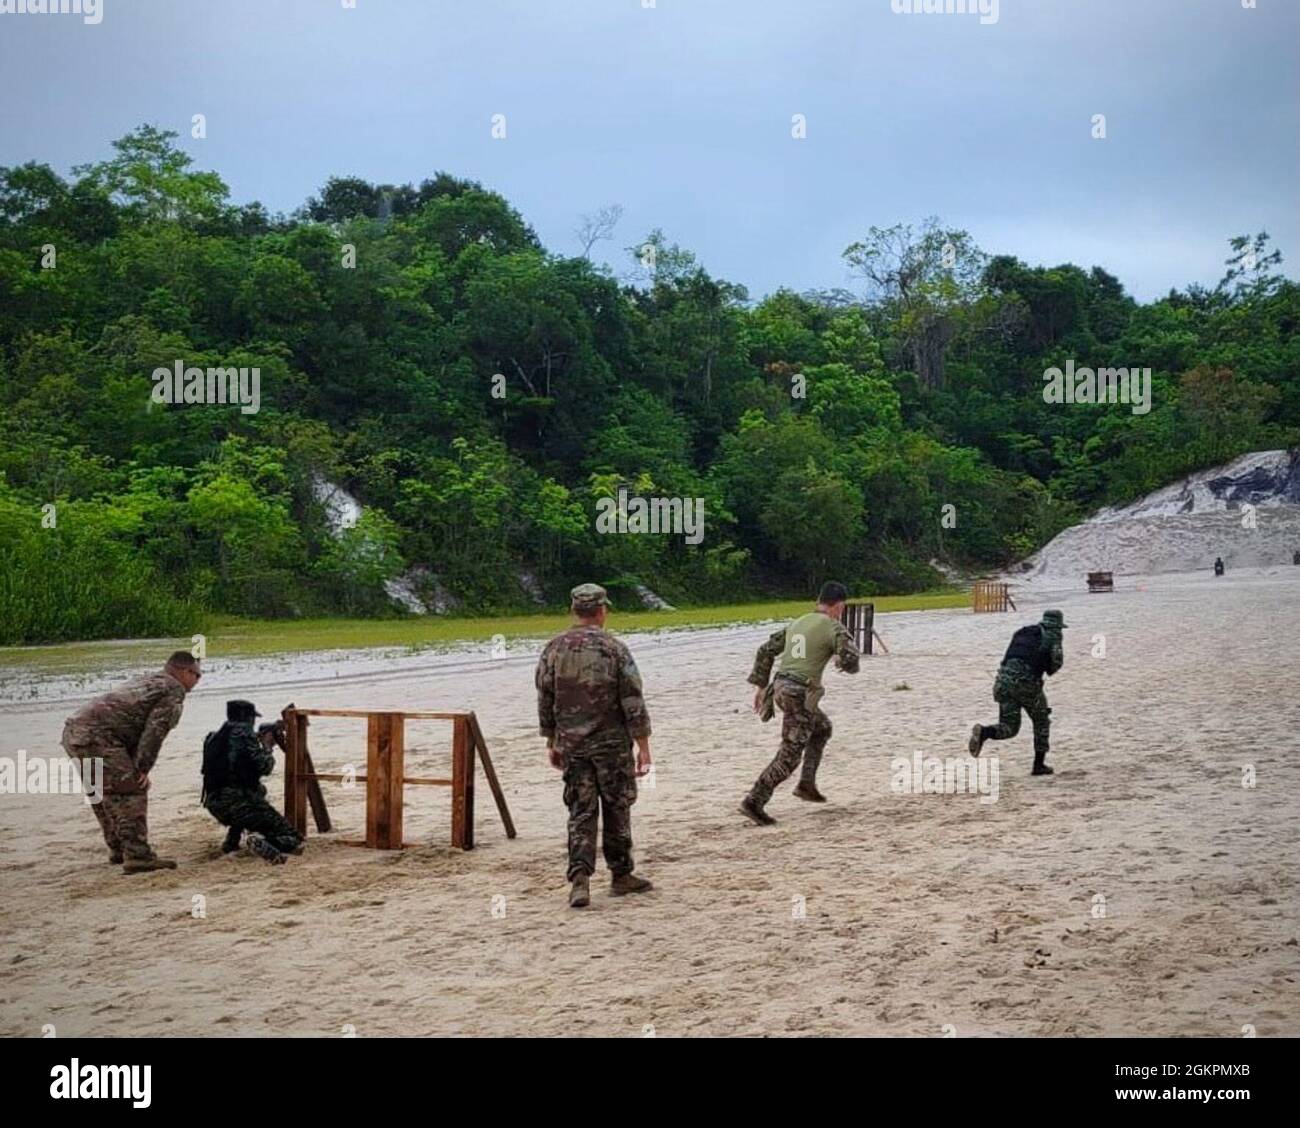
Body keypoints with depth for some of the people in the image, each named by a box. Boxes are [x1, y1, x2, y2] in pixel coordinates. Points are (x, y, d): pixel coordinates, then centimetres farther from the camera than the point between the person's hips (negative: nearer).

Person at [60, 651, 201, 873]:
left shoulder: (146, 681, 29)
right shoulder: (174, 690, 0)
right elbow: (155, 731, -11)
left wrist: (135, 767, 18)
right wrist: (143, 769, -10)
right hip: (97, 736, -10)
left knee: (102, 793, 20)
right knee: (130, 792, -11)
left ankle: (118, 850, 31)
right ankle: (137, 856, -17)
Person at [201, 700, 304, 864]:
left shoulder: (213, 738, 15)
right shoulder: (244, 733, -7)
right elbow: (265, 767, -7)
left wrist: (259, 740, 24)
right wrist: (266, 745, 12)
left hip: (214, 805, 7)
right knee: (292, 842, -1)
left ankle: (231, 841, 24)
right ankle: (262, 842, -30)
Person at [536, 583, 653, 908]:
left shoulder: (554, 649, 1)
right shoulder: (614, 649, -10)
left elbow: (544, 701, 6)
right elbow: (633, 702, -10)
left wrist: (551, 743, 17)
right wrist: (643, 747, -5)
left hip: (571, 745, 3)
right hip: (612, 744, -3)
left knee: (580, 812, 5)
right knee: (617, 809, 11)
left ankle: (579, 879, -8)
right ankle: (621, 876, 21)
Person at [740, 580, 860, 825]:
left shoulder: (797, 624, 18)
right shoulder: (835, 628, -5)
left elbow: (765, 651, 17)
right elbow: (850, 662, -18)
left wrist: (761, 687, 20)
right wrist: (842, 660, 7)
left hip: (781, 688, 8)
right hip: (800, 695, -8)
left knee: (822, 728, 29)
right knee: (789, 757, -2)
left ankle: (807, 784, 24)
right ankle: (753, 802, -7)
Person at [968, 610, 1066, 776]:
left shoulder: (1022, 632, 24)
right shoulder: (1052, 636, 6)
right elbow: (1057, 658, -10)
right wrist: (1051, 670, 12)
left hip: (1004, 679, 5)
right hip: (1027, 682, -5)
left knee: (1009, 728, 9)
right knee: (1041, 722, 18)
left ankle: (984, 732, -20)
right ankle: (1039, 765, 18)